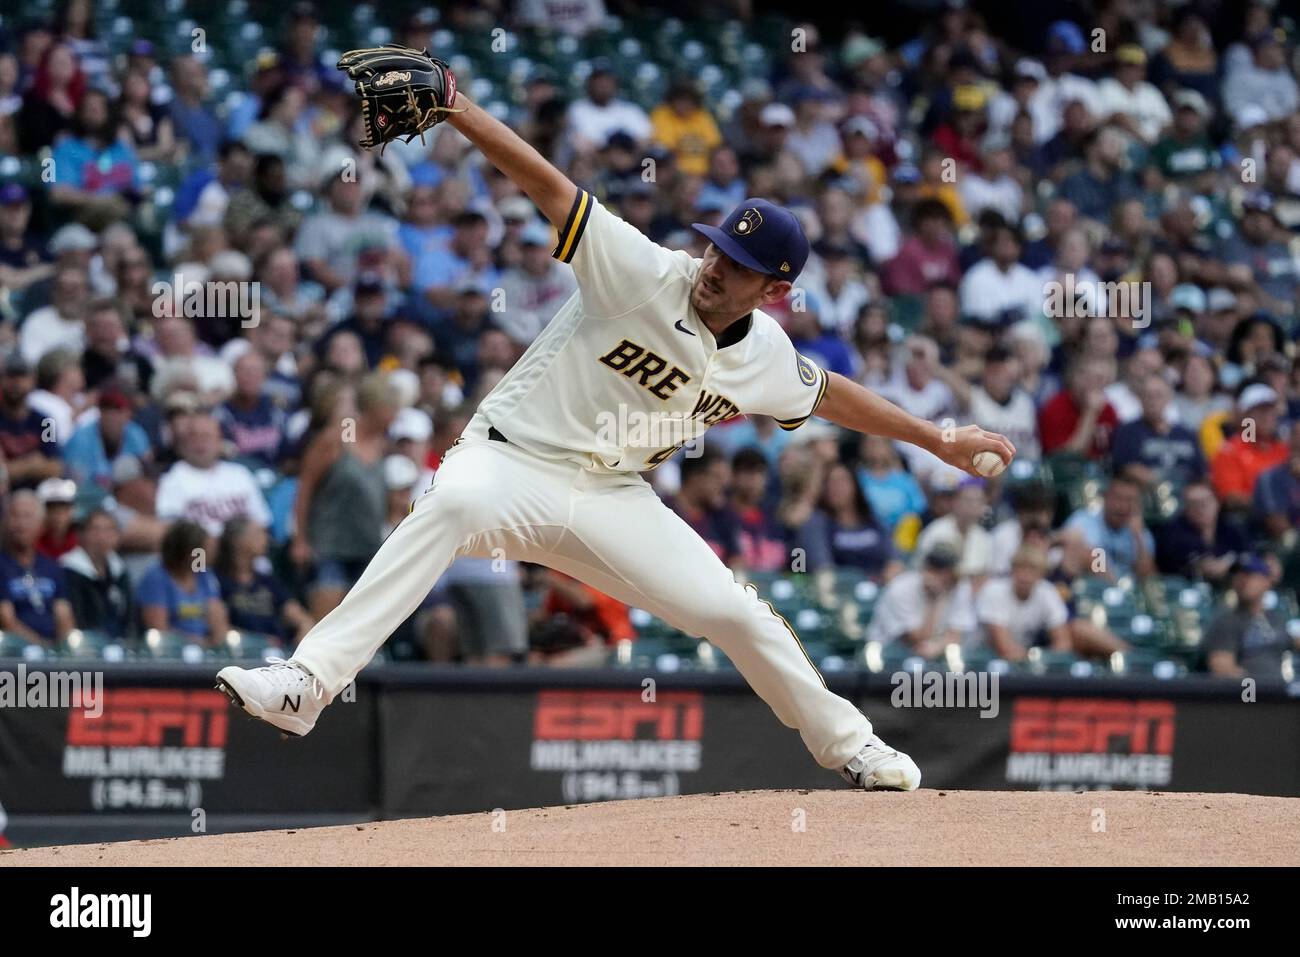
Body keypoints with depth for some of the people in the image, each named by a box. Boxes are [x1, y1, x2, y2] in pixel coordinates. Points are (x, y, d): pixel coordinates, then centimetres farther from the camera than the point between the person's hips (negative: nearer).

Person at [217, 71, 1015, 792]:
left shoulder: (764, 359, 1)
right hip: (514, 461, -5)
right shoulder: (646, 273, -16)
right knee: (453, 503, -38)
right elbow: (547, 183, -24)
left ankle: (850, 746, 27)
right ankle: (307, 685, -46)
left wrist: (938, 440, 25)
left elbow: (829, 396, 22)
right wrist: (454, 109, -35)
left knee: (736, 614, 0)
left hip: (611, 497, 5)